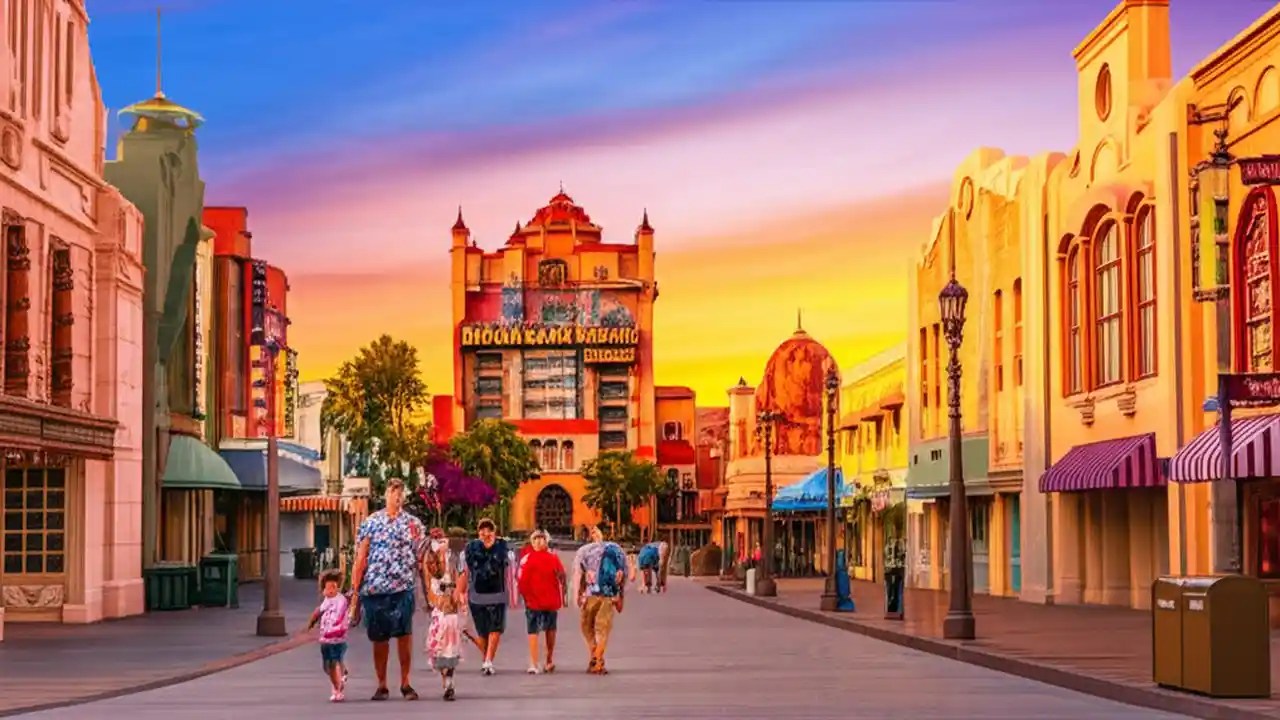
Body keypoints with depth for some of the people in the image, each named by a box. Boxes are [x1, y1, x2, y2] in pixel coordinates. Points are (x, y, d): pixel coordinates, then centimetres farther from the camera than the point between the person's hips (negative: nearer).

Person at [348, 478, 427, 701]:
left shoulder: (414, 524, 10)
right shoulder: (370, 523, 8)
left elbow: (421, 560, 10)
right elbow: (360, 560, 6)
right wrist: (355, 595, 2)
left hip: (403, 588, 0)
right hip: (373, 589, 0)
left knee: (404, 633, -10)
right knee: (379, 638, 5)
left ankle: (405, 683, 4)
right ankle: (382, 685, 18)